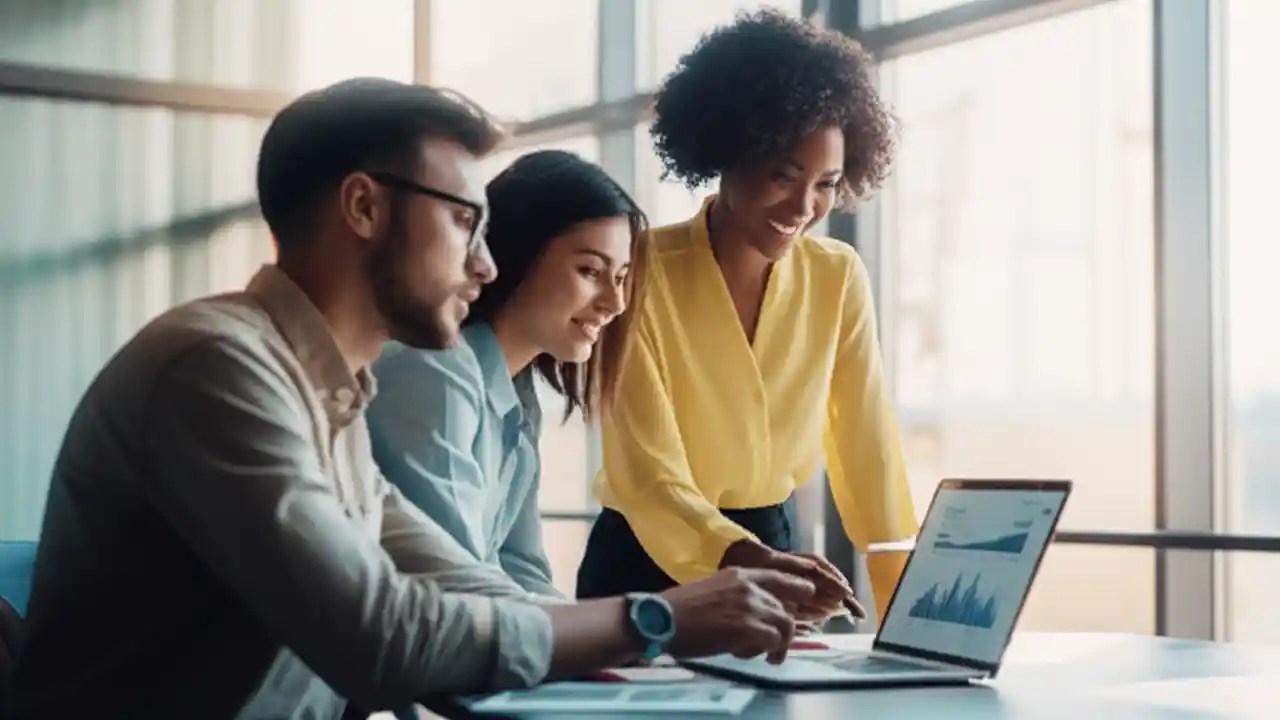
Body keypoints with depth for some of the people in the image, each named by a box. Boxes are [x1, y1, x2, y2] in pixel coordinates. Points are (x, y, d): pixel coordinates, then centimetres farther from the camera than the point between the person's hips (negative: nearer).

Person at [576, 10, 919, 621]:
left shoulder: (839, 279, -2)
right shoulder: (642, 275, -15)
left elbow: (869, 452, -4)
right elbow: (648, 477, -22)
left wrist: (911, 609, -14)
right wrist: (752, 562, -38)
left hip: (770, 550, 3)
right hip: (650, 567, -3)